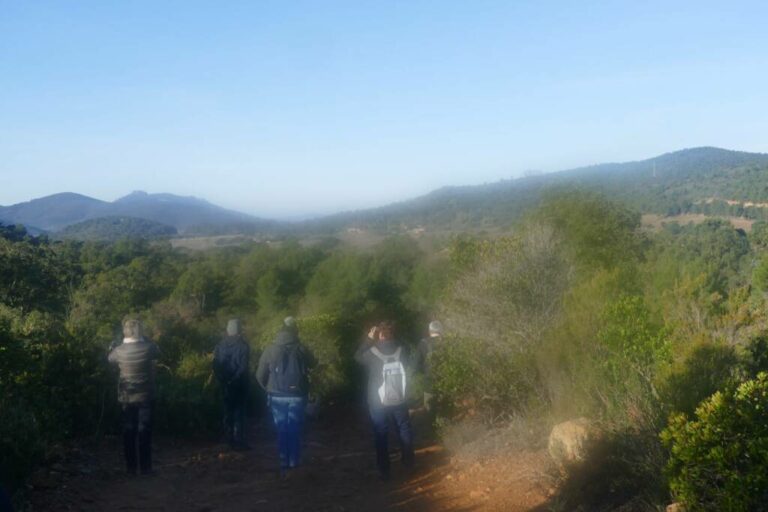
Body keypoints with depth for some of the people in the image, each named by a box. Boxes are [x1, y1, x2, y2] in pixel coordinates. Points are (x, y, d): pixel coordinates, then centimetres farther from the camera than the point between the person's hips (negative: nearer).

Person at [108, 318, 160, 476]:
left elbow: (110, 358, 15)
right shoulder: (148, 348, -14)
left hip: (126, 397, 2)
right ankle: (145, 467, 6)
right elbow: (157, 352, 9)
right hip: (145, 396, -2)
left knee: (128, 431, 9)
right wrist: (144, 339, 14)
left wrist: (120, 343, 18)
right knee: (144, 431, 4)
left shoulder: (119, 350, -8)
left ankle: (131, 467, 13)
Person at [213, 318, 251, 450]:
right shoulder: (243, 346, -12)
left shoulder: (220, 345, 1)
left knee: (228, 411, 14)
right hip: (239, 384, -4)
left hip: (226, 384, 4)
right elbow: (243, 366, -18)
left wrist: (222, 379, 7)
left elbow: (216, 365, 1)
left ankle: (230, 439, 19)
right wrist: (235, 379, -8)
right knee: (239, 412, 3)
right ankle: (239, 440, 2)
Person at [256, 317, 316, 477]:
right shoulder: (301, 349, -6)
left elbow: (260, 375, -2)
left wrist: (269, 389, 14)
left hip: (277, 396, 0)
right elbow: (313, 364, 11)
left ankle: (284, 466, 8)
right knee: (295, 431, 10)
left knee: (282, 431, 9)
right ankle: (294, 464, 9)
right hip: (297, 396, 0)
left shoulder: (270, 350, -5)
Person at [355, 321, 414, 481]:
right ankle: (409, 461, 35)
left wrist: (369, 339, 3)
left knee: (381, 435, 9)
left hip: (378, 402, -2)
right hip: (399, 400, 2)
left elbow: (358, 357, 5)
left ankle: (384, 471, 12)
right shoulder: (402, 351, -10)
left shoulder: (372, 353, -15)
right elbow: (405, 371, 4)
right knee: (404, 430, 21)